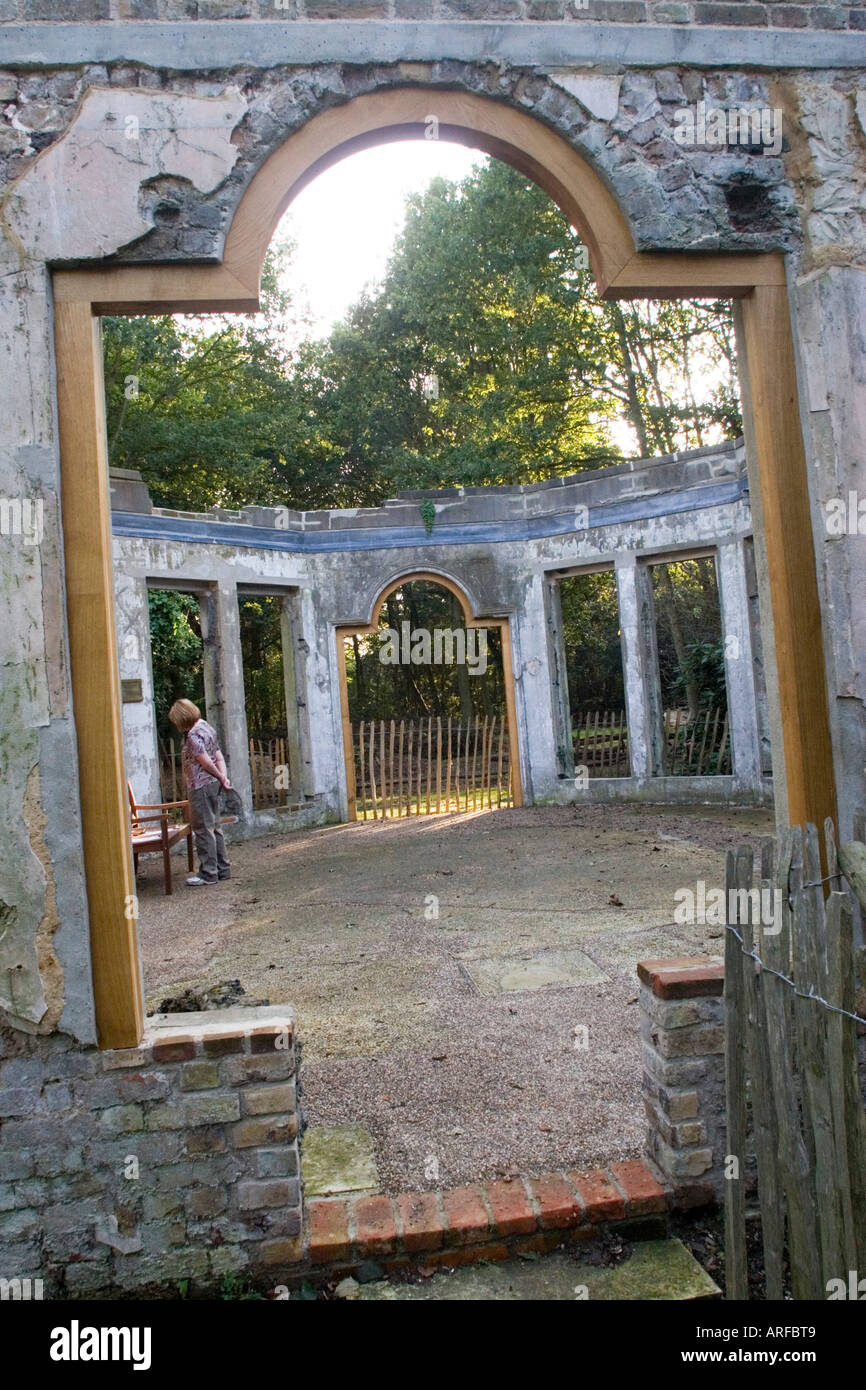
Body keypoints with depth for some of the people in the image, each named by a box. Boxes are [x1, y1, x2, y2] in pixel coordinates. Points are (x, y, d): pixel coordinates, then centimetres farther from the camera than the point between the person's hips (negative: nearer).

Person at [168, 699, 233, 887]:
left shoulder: (193, 734, -17)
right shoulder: (206, 727, 13)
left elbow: (205, 762, -18)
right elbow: (219, 757, 10)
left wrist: (220, 777, -3)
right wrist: (224, 777, 0)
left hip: (200, 786, -10)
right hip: (212, 785, 10)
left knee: (203, 829, -2)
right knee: (214, 827, 14)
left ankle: (209, 873, 3)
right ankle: (223, 869, 20)